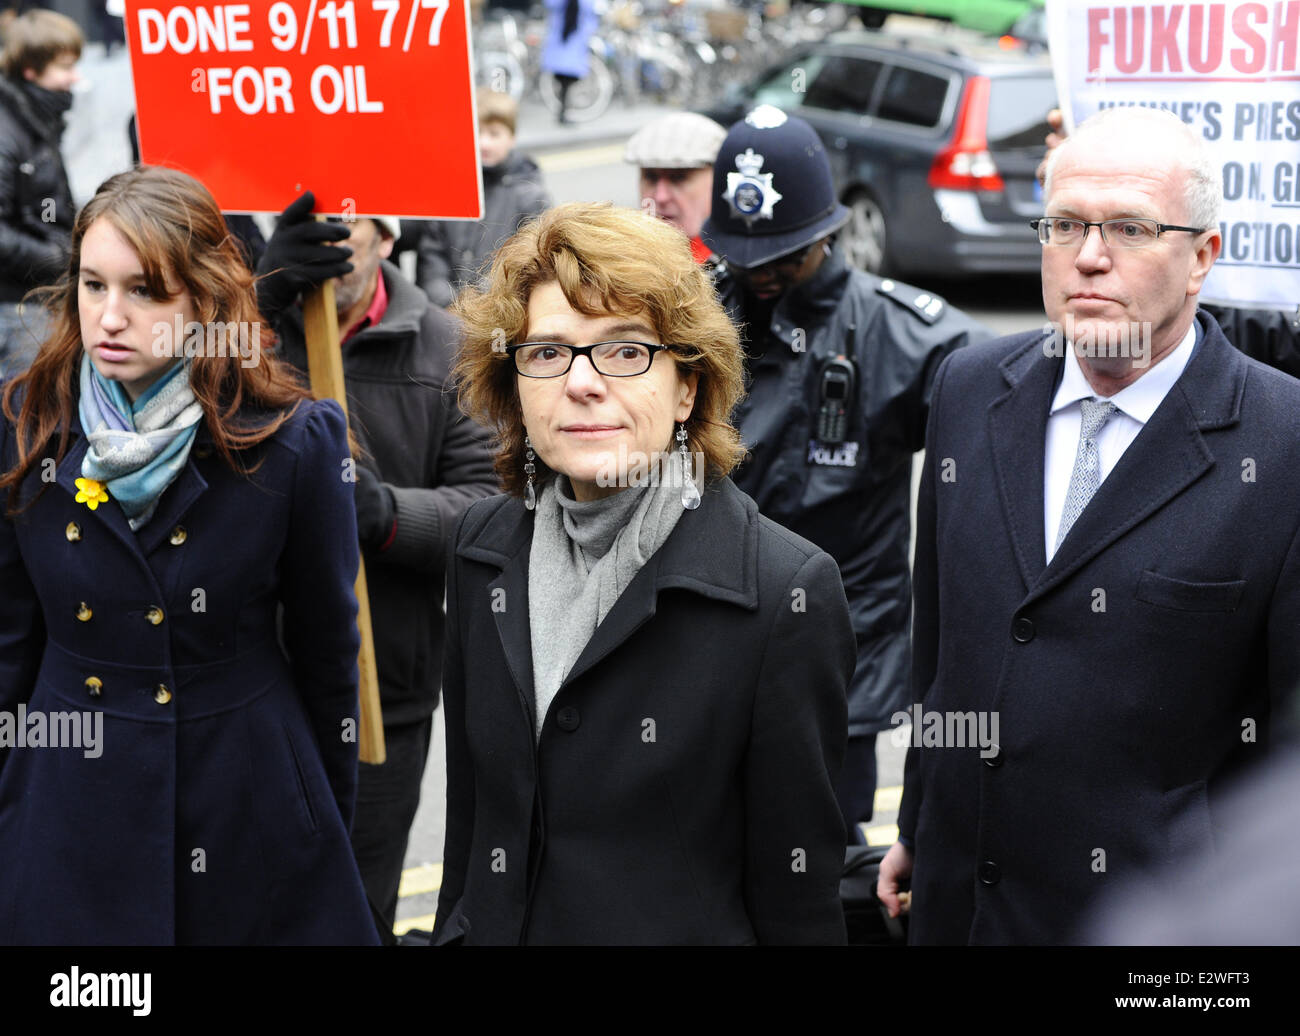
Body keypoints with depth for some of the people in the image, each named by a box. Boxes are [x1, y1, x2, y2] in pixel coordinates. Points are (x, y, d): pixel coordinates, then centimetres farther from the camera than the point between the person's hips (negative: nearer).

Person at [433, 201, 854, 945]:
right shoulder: (485, 549, -1)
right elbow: (470, 806, 7)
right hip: (496, 925, 5)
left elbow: (798, 890, -15)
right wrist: (454, 931, 5)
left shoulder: (787, 592, -19)